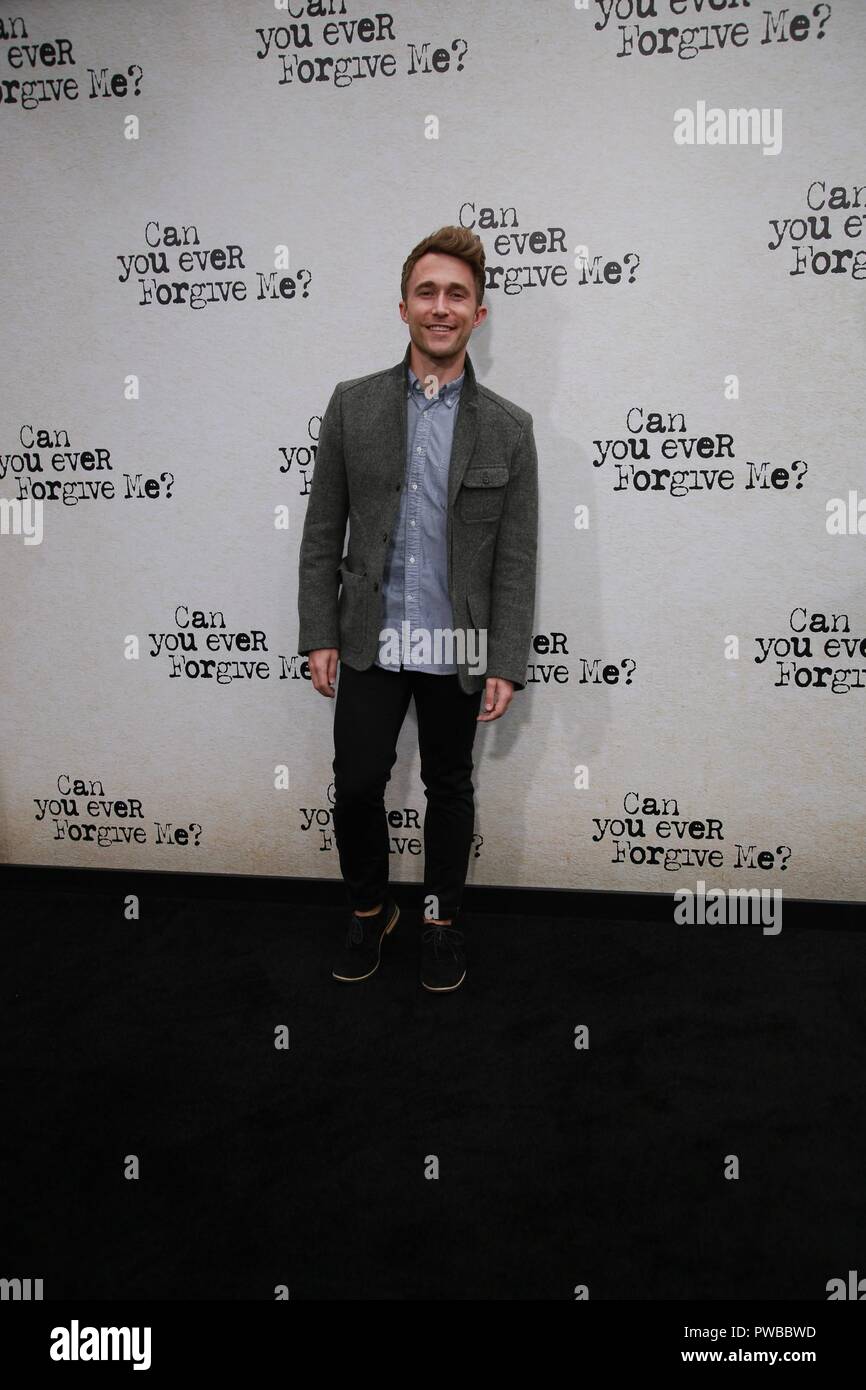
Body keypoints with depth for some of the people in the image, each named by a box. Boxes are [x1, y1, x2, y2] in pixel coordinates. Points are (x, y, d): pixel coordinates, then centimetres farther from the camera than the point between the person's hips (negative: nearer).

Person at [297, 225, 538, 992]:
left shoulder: (508, 428, 0)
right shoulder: (353, 404, 2)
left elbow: (516, 558, -2)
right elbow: (322, 532, 3)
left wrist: (507, 663, -7)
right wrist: (319, 635, -2)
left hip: (457, 648, 0)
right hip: (369, 641, 1)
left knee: (450, 789, 12)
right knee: (356, 786, 4)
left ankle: (444, 920, 32)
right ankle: (370, 911, 29)